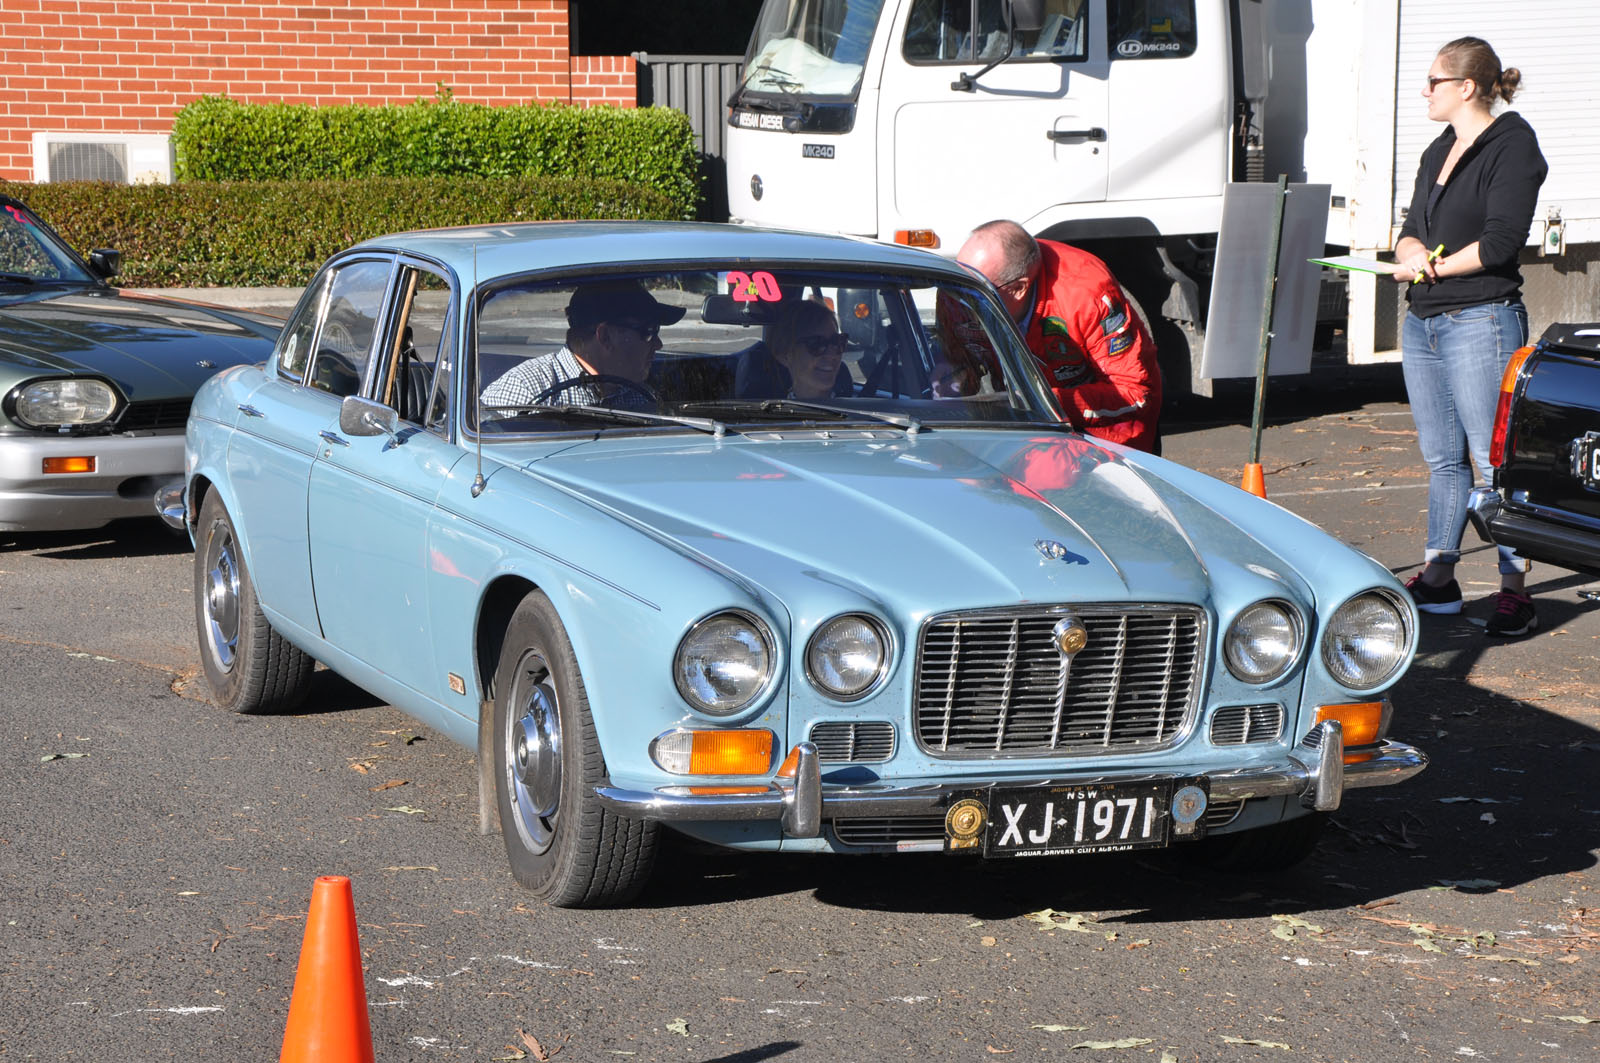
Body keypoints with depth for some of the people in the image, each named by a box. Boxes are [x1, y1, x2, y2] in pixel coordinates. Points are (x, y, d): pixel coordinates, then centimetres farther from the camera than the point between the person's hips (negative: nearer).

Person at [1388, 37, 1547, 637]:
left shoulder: (1512, 146, -7)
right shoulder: (1439, 152, 19)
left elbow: (1500, 243, -16)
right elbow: (1412, 231, 16)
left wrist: (1430, 265, -5)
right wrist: (1419, 255, -7)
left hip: (1481, 321, -8)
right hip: (1423, 323, 8)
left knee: (1496, 460, -7)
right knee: (1442, 459, 13)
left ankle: (1516, 591, -4)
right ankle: (1438, 581, 20)